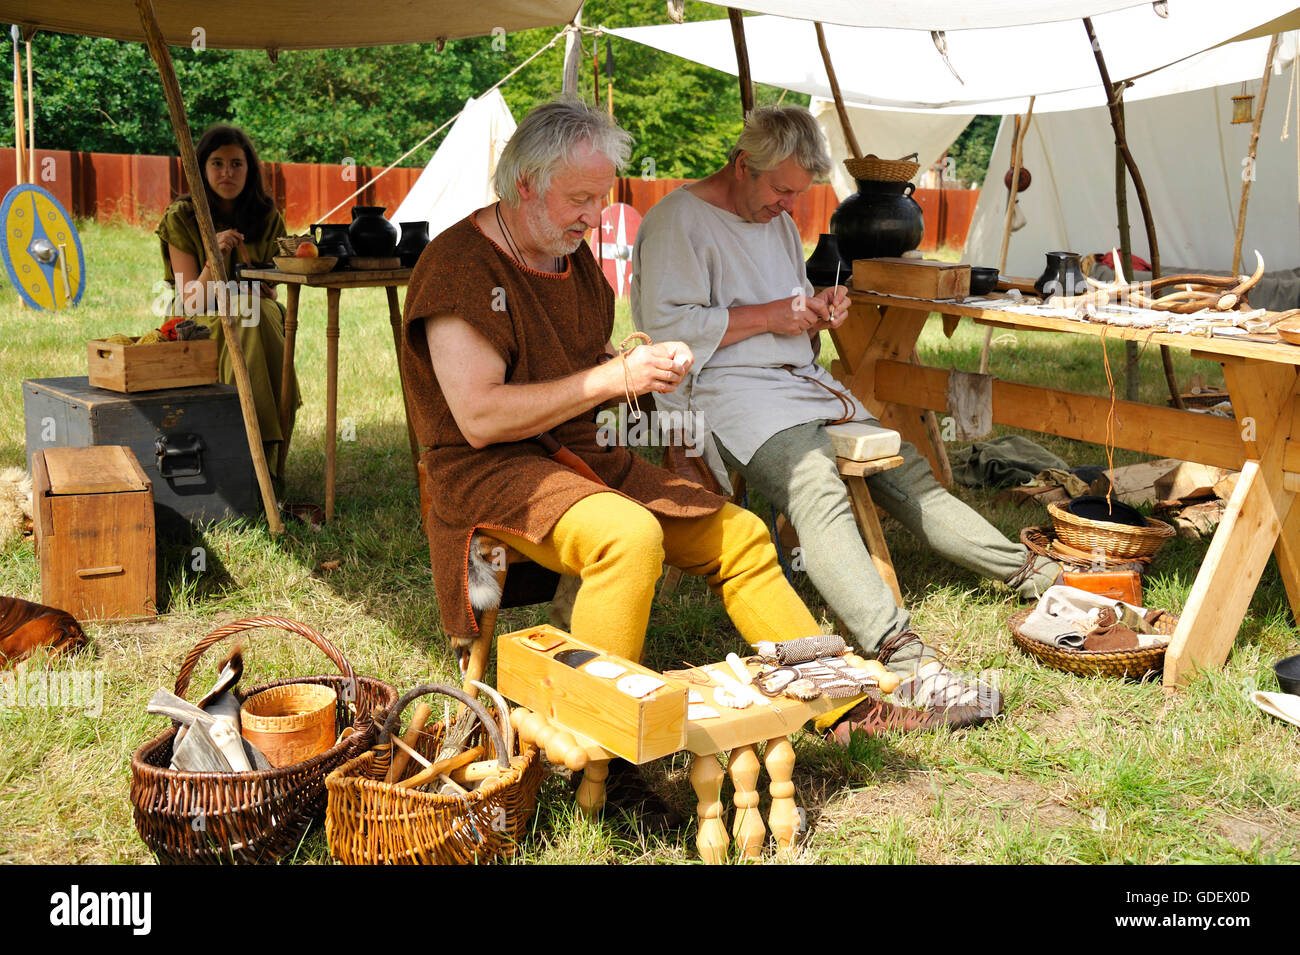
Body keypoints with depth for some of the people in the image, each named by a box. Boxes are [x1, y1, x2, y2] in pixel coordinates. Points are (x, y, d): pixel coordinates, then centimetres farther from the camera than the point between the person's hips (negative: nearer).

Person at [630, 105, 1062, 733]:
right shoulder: (678, 220, -6)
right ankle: (903, 661, -46)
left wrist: (816, 310, 7)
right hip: (729, 393, -9)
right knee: (818, 492, -33)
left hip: (801, 383, 9)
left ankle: (1031, 573, 10)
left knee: (905, 471, 2)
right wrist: (770, 315, -13)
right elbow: (664, 326, -16)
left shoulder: (779, 223, 22)